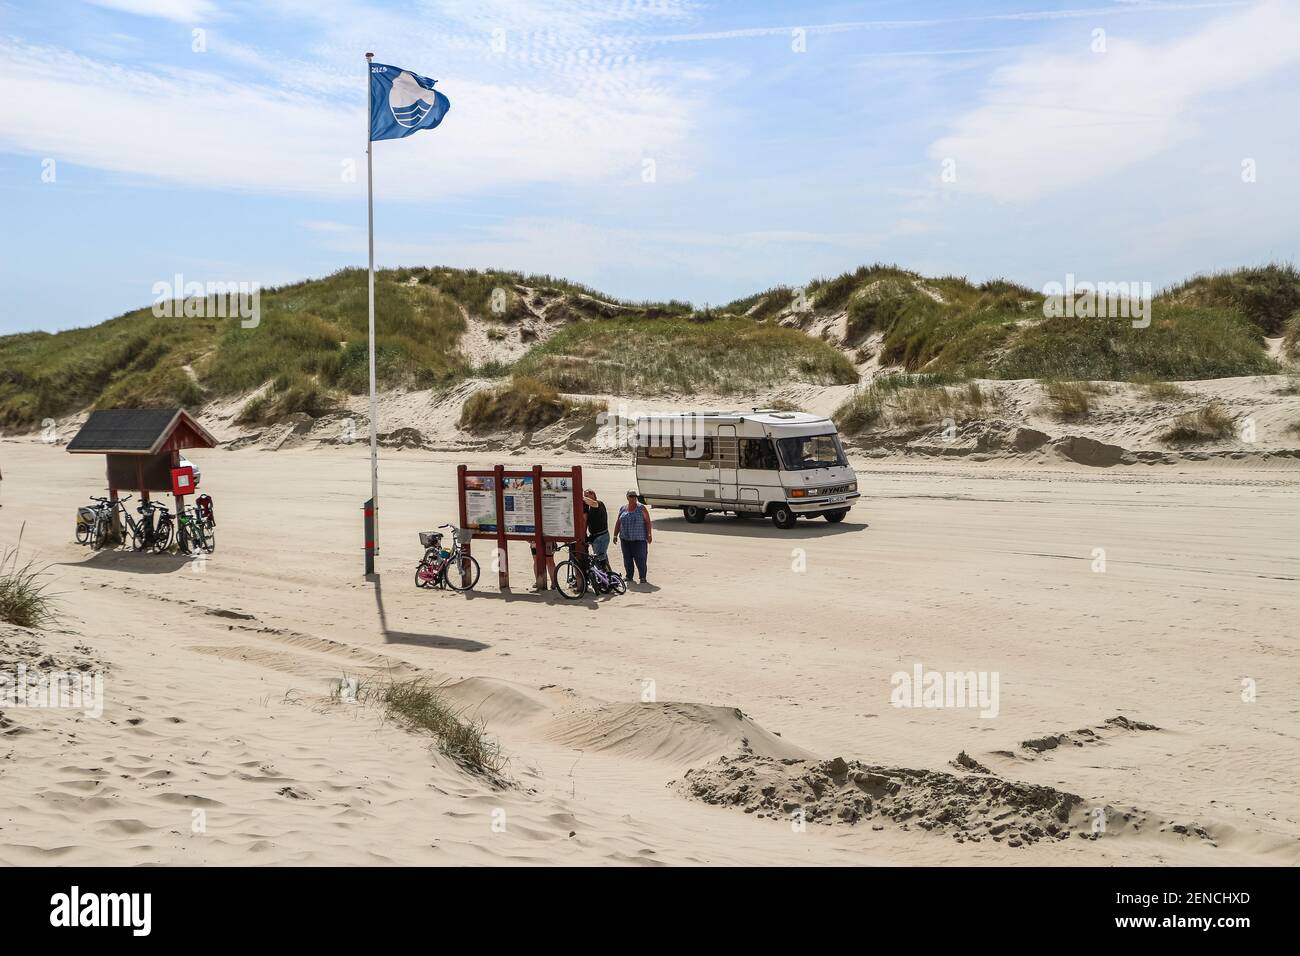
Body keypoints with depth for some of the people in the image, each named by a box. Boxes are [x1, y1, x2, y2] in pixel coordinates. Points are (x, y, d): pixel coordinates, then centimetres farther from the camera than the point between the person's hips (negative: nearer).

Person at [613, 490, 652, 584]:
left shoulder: (641, 508, 0)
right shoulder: (623, 509, 12)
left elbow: (648, 522, -3)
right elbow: (618, 523, 17)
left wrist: (649, 534, -11)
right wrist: (615, 535, 10)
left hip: (639, 539, -4)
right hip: (625, 539, 4)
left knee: (640, 558, -7)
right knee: (627, 559, 6)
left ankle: (643, 578, 0)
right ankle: (629, 577, 17)